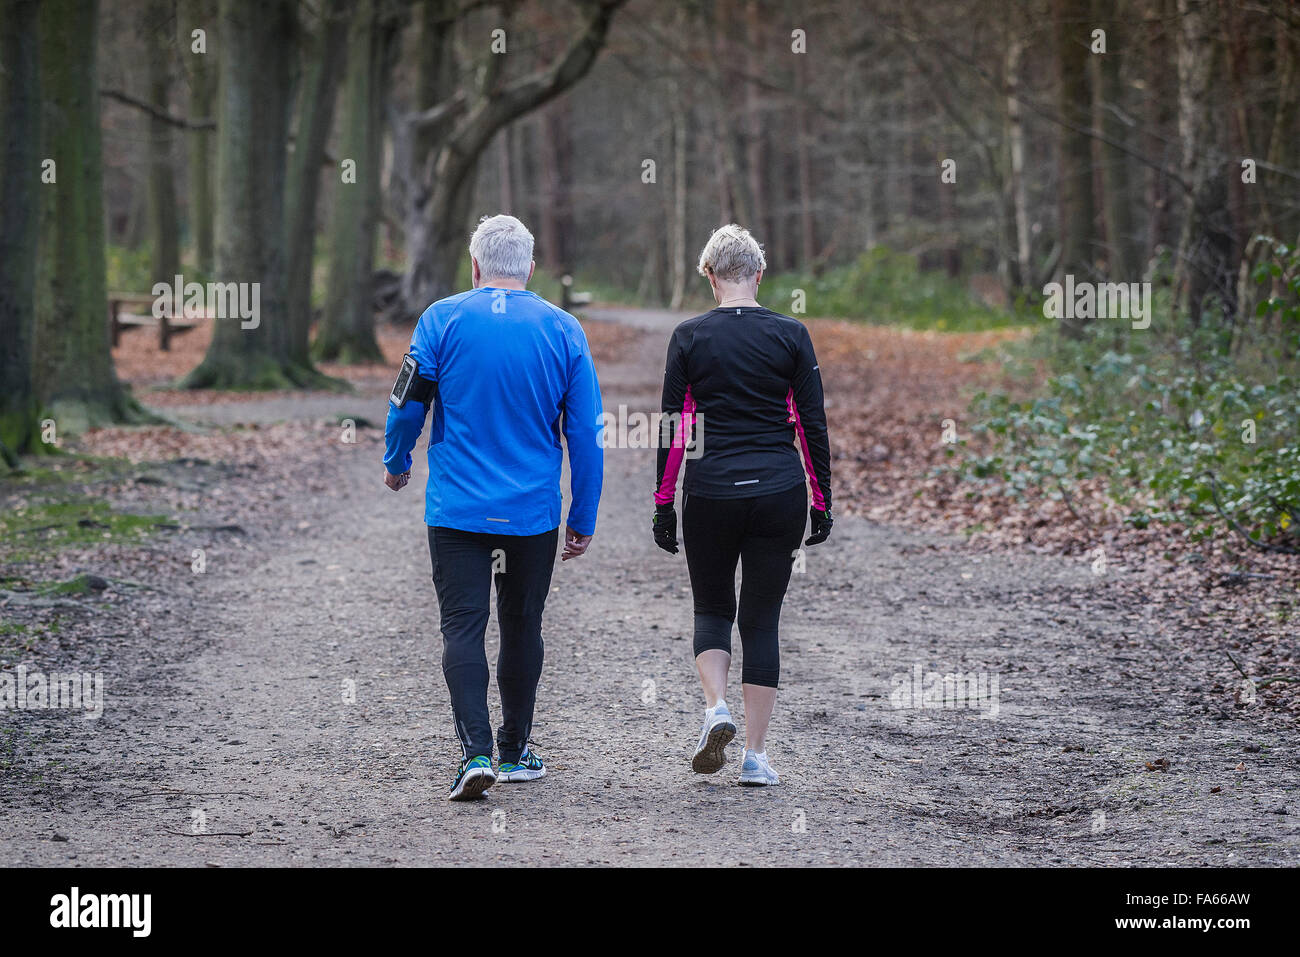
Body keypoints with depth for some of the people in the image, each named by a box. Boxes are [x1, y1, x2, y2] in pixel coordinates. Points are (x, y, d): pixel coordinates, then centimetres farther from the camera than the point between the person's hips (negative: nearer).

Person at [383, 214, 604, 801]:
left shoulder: (443, 319, -3)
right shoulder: (563, 330, 1)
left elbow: (408, 404, -1)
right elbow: (586, 433, 1)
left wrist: (396, 462, 19)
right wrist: (583, 520, 8)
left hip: (457, 509, -2)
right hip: (533, 512, 2)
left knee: (463, 628, -2)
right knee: (522, 628, 15)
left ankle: (475, 752, -17)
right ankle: (514, 752, 24)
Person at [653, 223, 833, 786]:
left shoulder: (690, 337, -3)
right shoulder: (791, 335, -1)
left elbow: (673, 428, -2)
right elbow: (813, 425, 0)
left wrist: (663, 503, 5)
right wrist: (822, 501, 8)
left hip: (710, 491, 0)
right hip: (778, 489, 1)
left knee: (712, 607, 18)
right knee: (761, 618, 8)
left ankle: (716, 708, -7)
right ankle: (755, 755, 5)